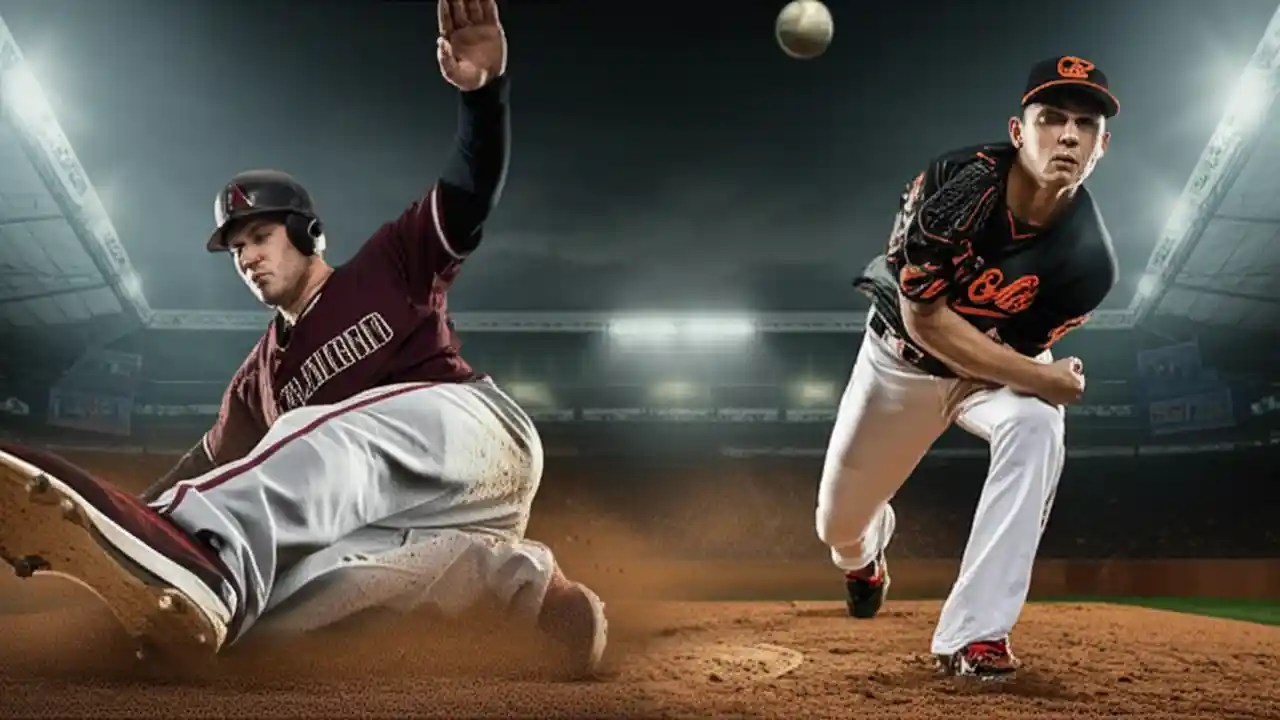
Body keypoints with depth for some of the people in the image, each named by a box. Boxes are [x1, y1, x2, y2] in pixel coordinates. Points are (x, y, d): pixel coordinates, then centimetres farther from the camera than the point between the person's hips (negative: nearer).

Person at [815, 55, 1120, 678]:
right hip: (900, 355, 0)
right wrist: (1041, 378, -34)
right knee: (836, 524, 11)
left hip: (1007, 365, 0)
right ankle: (864, 550, 56)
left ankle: (971, 635, -30)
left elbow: (1022, 349, -12)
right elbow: (922, 316, -29)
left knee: (1036, 427, -36)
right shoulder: (960, 182, -32)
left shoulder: (1087, 260, -29)